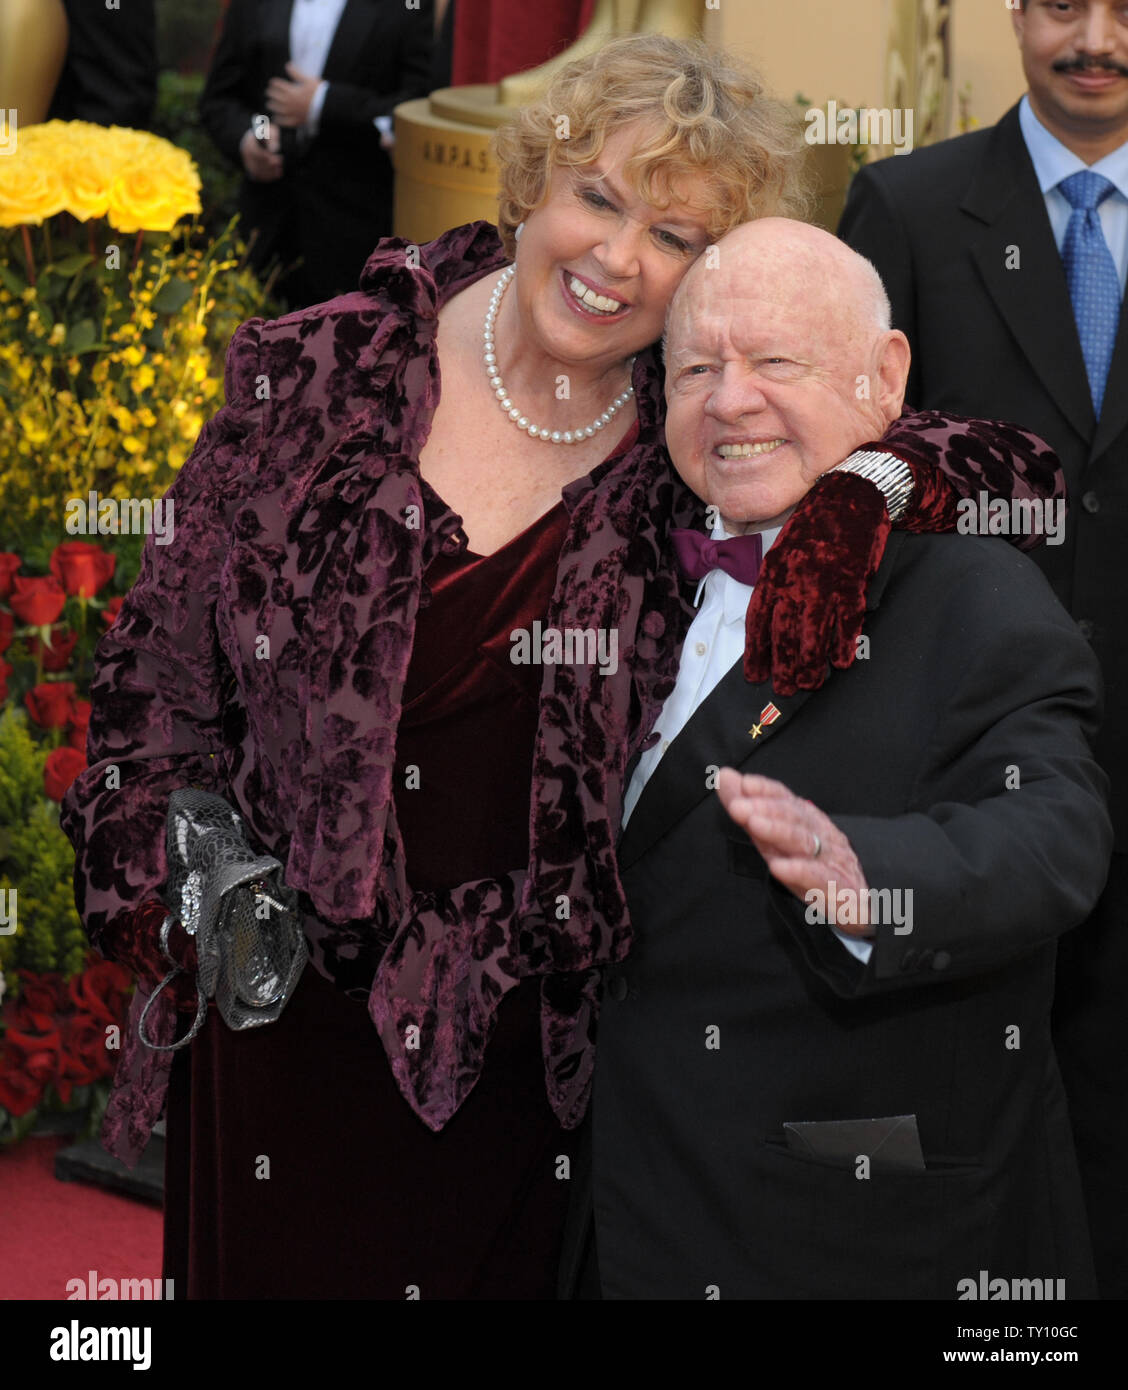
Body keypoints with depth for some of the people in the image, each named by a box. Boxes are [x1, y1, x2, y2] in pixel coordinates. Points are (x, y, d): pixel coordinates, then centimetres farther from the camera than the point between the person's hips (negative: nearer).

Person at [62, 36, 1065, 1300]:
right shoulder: (323, 376, -7)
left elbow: (1018, 480, -5)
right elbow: (164, 642, 1)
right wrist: (169, 873, -7)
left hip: (522, 1023, 0)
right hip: (280, 994, 0)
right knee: (268, 1265, 14)